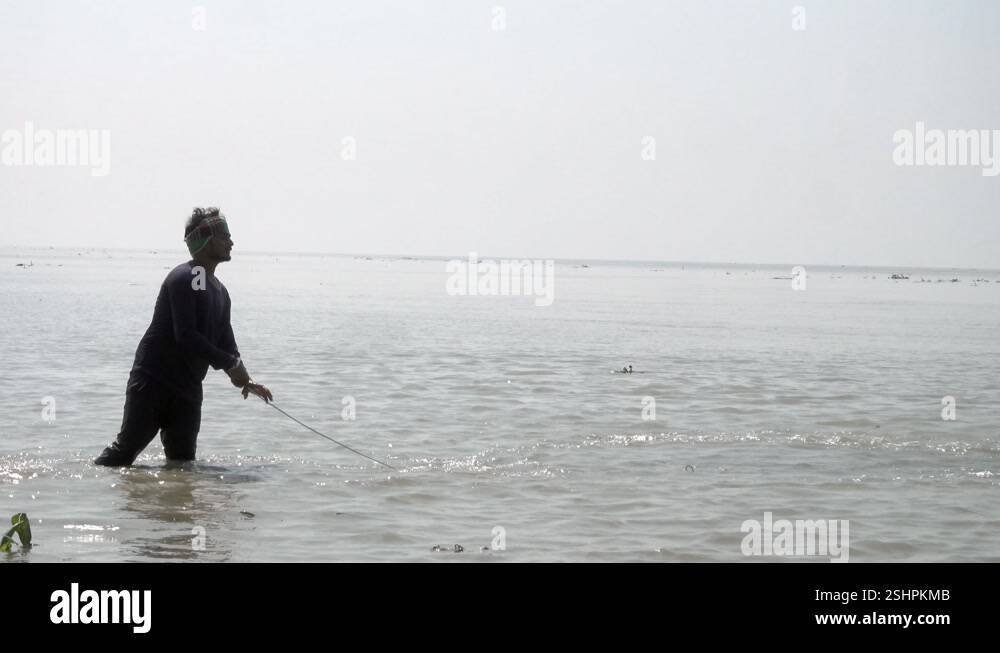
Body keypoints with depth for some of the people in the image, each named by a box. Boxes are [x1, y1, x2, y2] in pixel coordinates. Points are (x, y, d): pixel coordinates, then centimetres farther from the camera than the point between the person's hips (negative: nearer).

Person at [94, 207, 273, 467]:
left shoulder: (221, 292, 16)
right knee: (127, 448, -8)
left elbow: (226, 344, 16)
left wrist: (244, 380, -2)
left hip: (188, 388, 8)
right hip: (153, 380, -8)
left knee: (183, 460, 3)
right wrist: (232, 364, -19)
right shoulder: (182, 279, -13)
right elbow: (186, 337, -22)